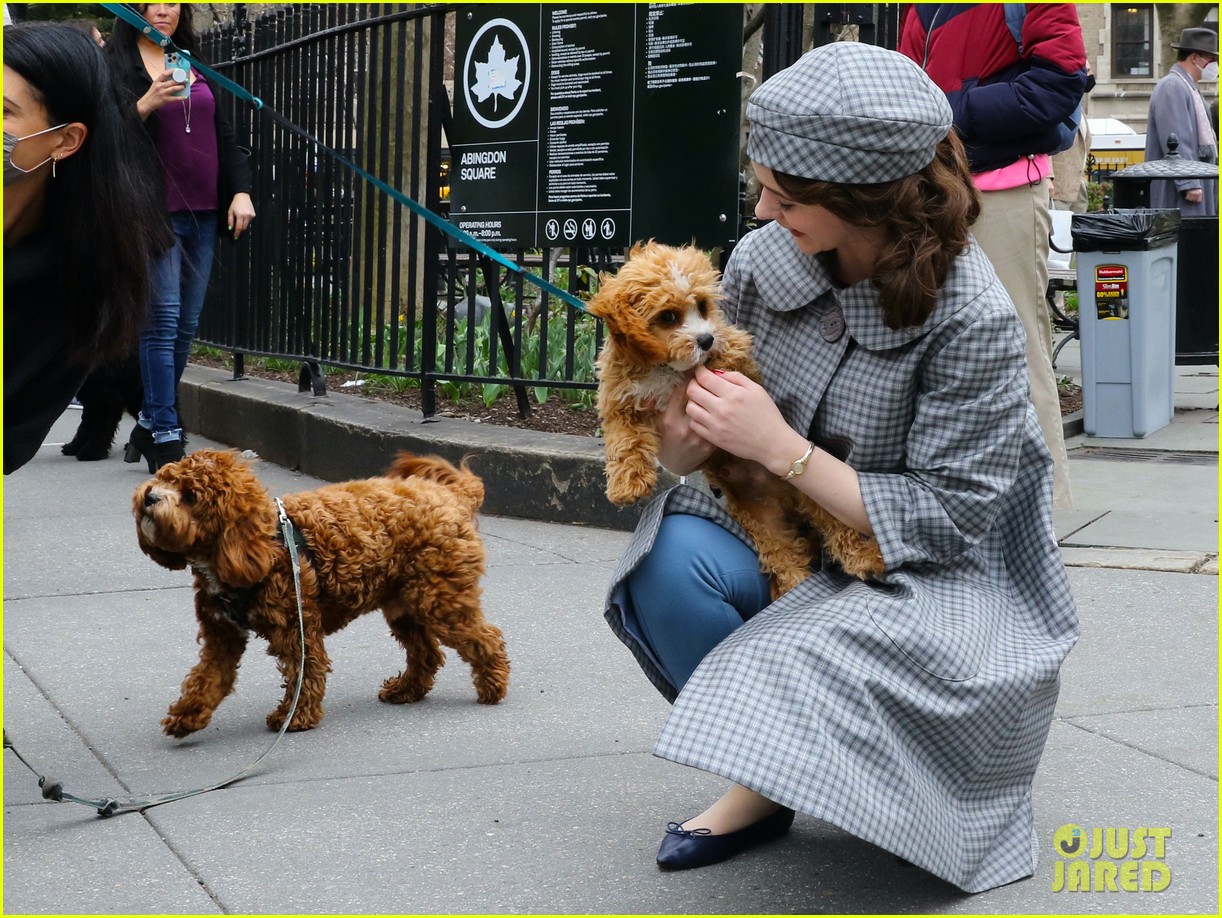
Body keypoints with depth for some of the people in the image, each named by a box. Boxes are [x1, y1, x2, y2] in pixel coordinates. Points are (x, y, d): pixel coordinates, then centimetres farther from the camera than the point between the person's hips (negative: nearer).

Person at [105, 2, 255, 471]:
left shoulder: (194, 65, 19)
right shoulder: (115, 63, 2)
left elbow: (223, 134, 19)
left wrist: (240, 191, 6)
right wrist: (147, 104, -23)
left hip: (202, 210, 6)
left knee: (186, 326, 6)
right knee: (163, 319, -12)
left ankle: (149, 425, 18)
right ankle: (166, 438, -11)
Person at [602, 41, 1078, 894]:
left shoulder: (972, 318, -23)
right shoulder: (764, 258, -9)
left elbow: (948, 519, -20)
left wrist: (780, 447, -28)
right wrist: (683, 440, -23)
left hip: (934, 569, -5)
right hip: (791, 534, 5)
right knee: (677, 558, -26)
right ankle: (761, 782, -5)